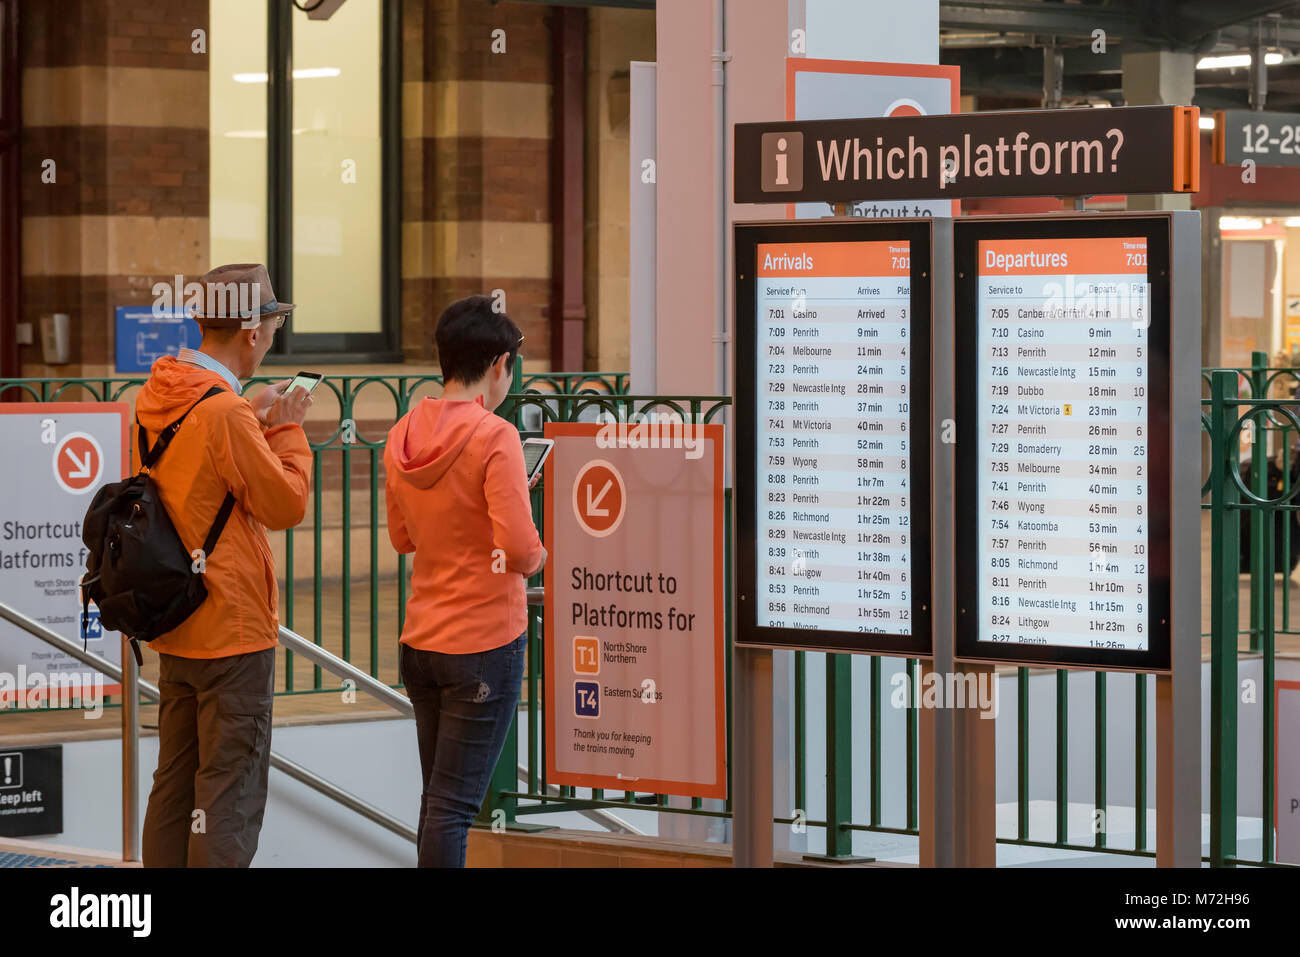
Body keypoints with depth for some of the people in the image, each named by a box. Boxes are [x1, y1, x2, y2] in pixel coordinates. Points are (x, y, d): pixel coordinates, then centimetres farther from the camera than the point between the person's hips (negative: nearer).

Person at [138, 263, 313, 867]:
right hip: (233, 631, -9)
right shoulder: (224, 413, -21)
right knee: (230, 790, -4)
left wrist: (255, 422, 14)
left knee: (175, 781, 15)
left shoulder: (152, 402, 6)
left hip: (172, 627, 9)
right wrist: (286, 429, -2)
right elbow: (286, 504, -14)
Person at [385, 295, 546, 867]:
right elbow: (518, 548, -23)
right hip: (485, 645, -7)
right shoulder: (494, 438, -16)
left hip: (419, 642, 7)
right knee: (453, 805, -5)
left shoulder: (402, 436, 5)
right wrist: (536, 557, -2)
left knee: (437, 796, 16)